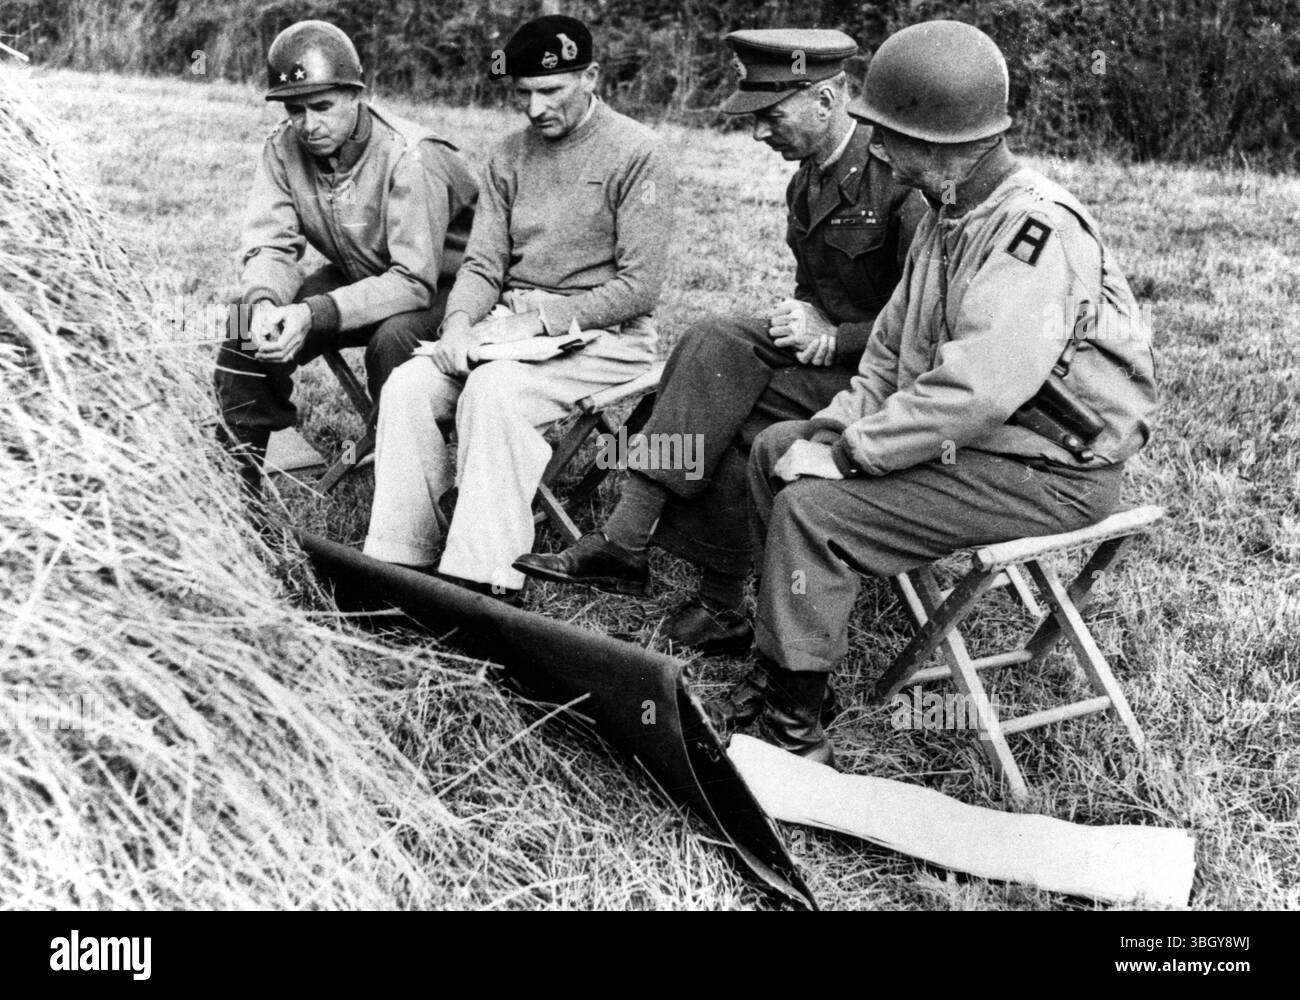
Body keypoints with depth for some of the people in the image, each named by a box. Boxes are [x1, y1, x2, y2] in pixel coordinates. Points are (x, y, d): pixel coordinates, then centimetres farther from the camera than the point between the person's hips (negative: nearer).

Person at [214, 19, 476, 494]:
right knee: (247, 329, -12)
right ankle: (235, 486, 3)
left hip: (440, 284, -6)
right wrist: (263, 301, -32)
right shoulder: (284, 149, -9)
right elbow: (270, 245, -8)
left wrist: (315, 314, -41)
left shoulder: (407, 158, -28)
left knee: (390, 341, -37)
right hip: (356, 276, 6)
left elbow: (414, 280, -31)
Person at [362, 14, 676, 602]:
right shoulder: (510, 156, 14)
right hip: (511, 326, 6)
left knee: (493, 391, -32)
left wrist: (540, 321, -16)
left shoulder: (637, 154, -6)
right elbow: (482, 263, 11)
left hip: (602, 334, -6)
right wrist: (458, 323, -11)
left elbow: (637, 288, -11)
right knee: (407, 387, -17)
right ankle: (399, 558, -14)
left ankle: (484, 578, -30)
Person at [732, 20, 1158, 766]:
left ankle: (797, 729, -7)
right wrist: (834, 428, 0)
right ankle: (798, 669, 13)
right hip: (962, 435, 10)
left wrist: (851, 452, -24)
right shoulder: (954, 215, 8)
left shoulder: (1037, 232, -25)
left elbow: (976, 391, -33)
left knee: (811, 508, -21)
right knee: (775, 450, 8)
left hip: (1049, 473, -10)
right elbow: (895, 347, 14)